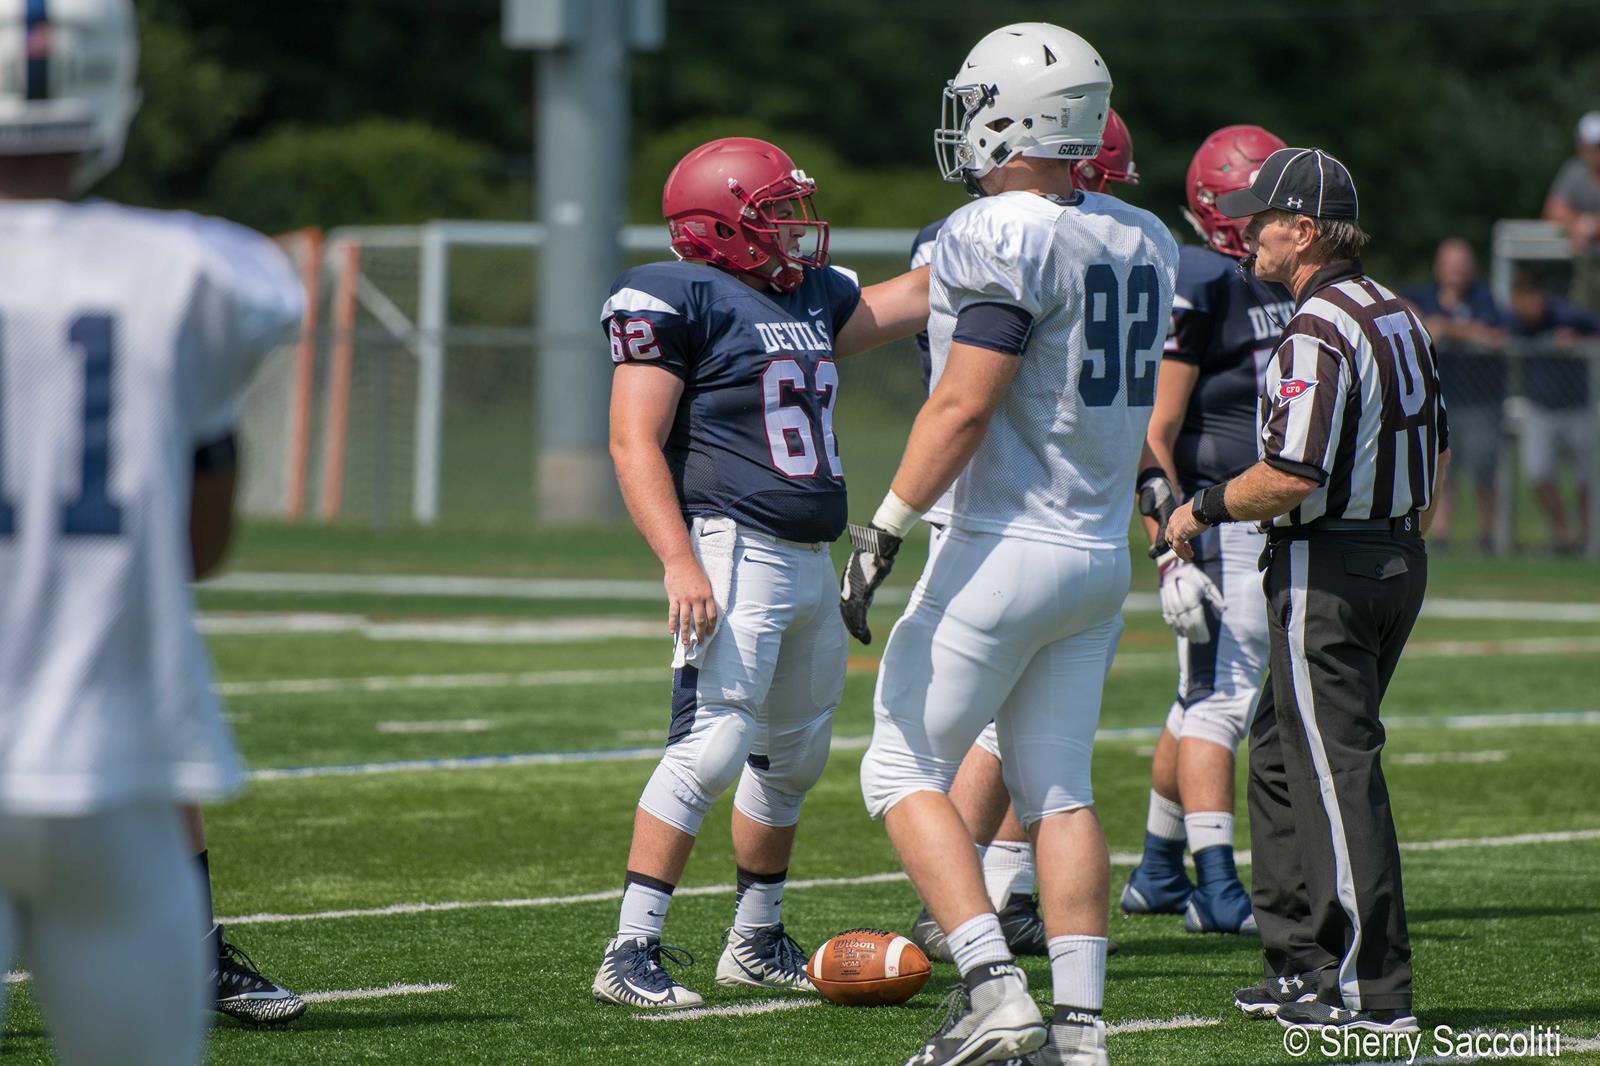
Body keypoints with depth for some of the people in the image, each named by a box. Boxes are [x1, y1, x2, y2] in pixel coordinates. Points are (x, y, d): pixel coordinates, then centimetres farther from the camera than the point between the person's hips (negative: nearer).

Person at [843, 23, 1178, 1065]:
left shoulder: (1004, 237, -17)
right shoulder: (1142, 241, 9)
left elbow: (964, 406, -21)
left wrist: (886, 530, -17)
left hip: (1005, 547, -8)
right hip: (1103, 552, 8)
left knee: (905, 768, 2)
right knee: (1059, 786, 12)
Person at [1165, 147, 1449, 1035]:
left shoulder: (1317, 335, -19)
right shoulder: (1394, 316, 11)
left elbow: (1294, 477, -24)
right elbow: (1435, 448, 19)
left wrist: (1204, 509, -10)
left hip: (1325, 567, -10)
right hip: (1400, 554, 10)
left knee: (1336, 772, -5)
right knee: (1280, 759, 18)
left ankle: (1368, 987, -3)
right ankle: (1300, 961, 21)